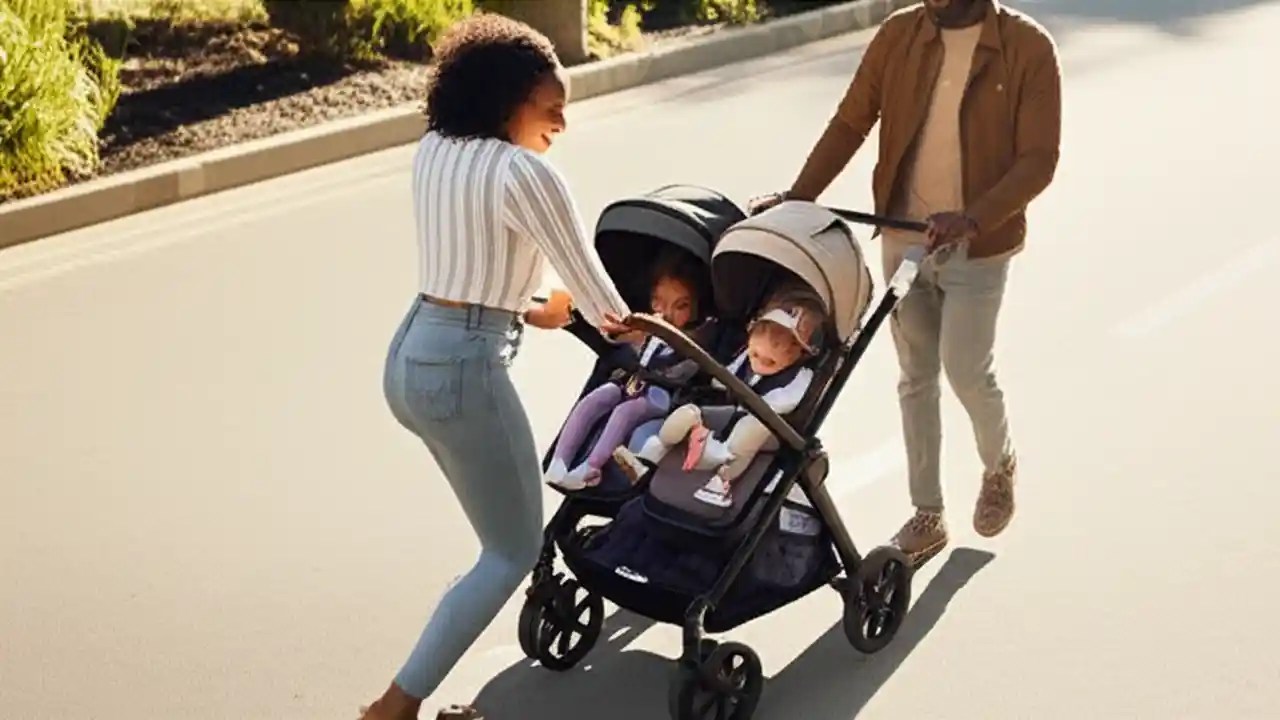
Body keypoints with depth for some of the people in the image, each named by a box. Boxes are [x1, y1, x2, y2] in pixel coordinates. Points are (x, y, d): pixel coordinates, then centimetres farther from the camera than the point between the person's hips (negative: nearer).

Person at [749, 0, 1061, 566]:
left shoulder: (1029, 49, -12)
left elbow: (1038, 159, -16)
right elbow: (851, 122, 1)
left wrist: (972, 219, -30)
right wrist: (799, 194, -12)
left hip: (978, 246, -4)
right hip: (903, 236, 4)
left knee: (966, 371, -2)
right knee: (916, 377, 10)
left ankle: (1000, 465, 32)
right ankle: (928, 516, 24)